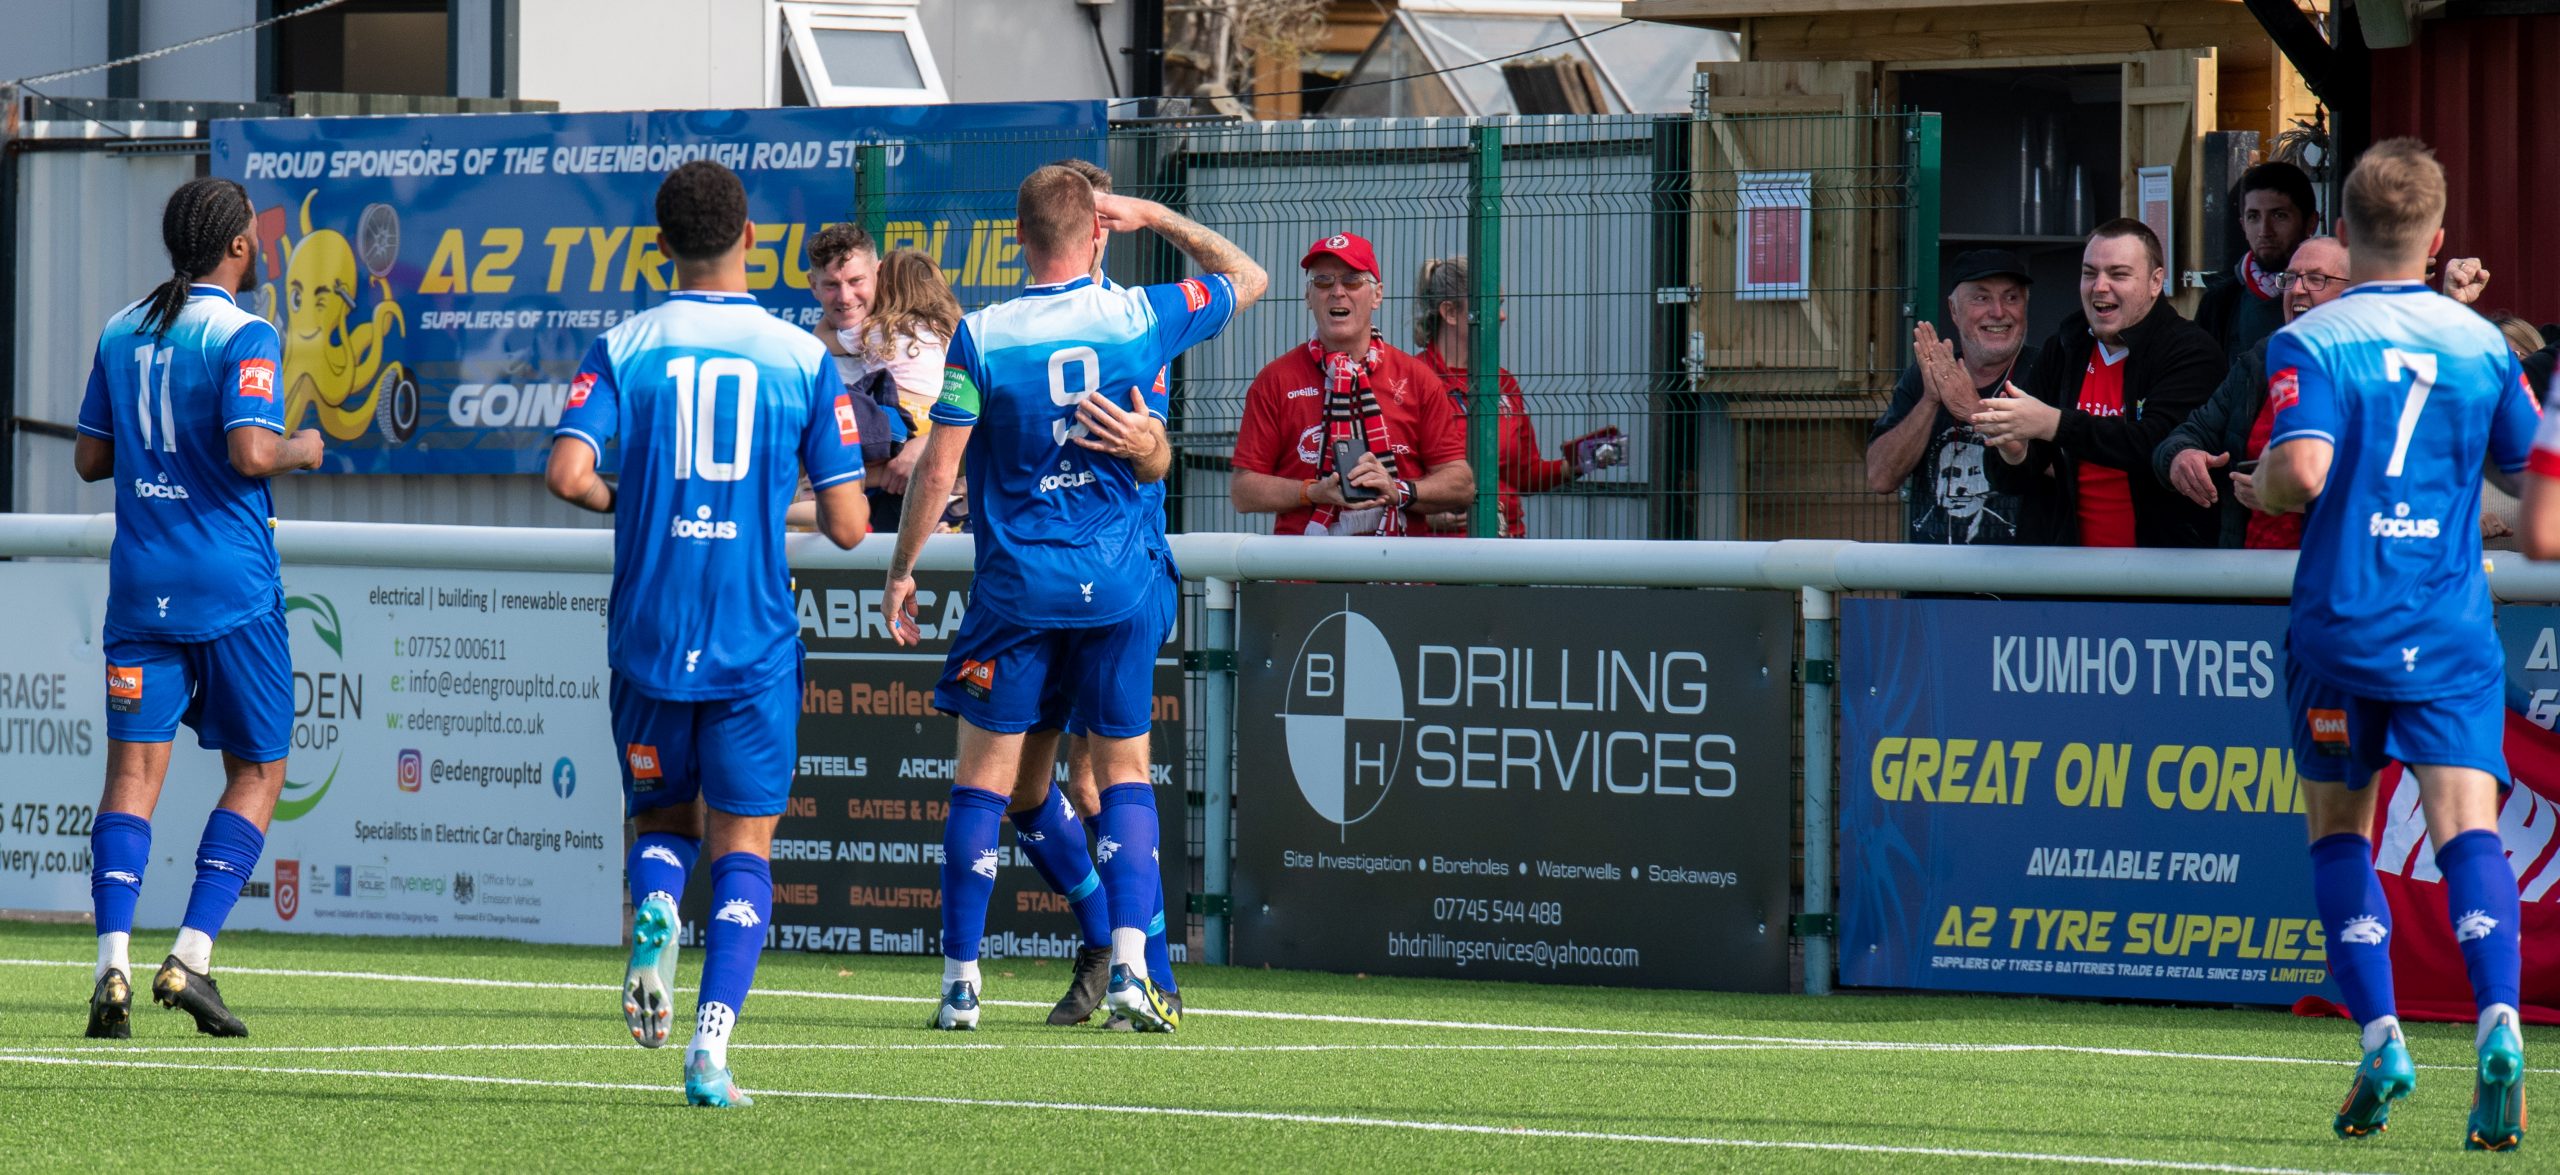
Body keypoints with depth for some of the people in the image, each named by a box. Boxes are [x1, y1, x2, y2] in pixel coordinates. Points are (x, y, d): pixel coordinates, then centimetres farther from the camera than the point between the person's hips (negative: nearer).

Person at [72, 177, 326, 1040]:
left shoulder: (121, 333, 10)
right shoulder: (244, 337, -9)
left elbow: (90, 458, 14)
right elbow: (249, 452, -20)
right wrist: (300, 449, 0)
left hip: (140, 583, 5)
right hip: (230, 588, -5)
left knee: (133, 768, 3)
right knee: (257, 772, 8)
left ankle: (113, 960, -13)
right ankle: (191, 957, -3)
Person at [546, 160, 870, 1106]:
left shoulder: (624, 349, 0)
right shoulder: (803, 359, -1)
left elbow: (567, 471, -13)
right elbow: (848, 524, -2)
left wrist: (617, 499, 9)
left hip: (649, 636, 1)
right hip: (755, 640, -1)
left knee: (661, 819, 20)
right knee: (743, 845, 5)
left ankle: (653, 907, -15)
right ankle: (711, 1046, -10)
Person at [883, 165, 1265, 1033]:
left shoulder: (980, 337, -9)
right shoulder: (1142, 318, -3)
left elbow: (937, 471, -7)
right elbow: (1247, 280, 15)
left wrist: (902, 571, 5)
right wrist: (1153, 216, 18)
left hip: (1017, 586, -1)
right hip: (1122, 585, 1)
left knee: (983, 776, 6)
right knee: (1125, 771, 9)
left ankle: (960, 981, 5)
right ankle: (1129, 966, -4)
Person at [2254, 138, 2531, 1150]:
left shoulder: (2312, 343, -7)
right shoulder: (2481, 343, 5)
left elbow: (2303, 469, -21)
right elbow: (2521, 453, 19)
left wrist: (2258, 490, 1)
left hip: (2342, 621, -2)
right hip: (2453, 628, 2)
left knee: (2338, 828, 15)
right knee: (2466, 826, -8)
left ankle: (2379, 1038, 6)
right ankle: (2497, 1024, -30)